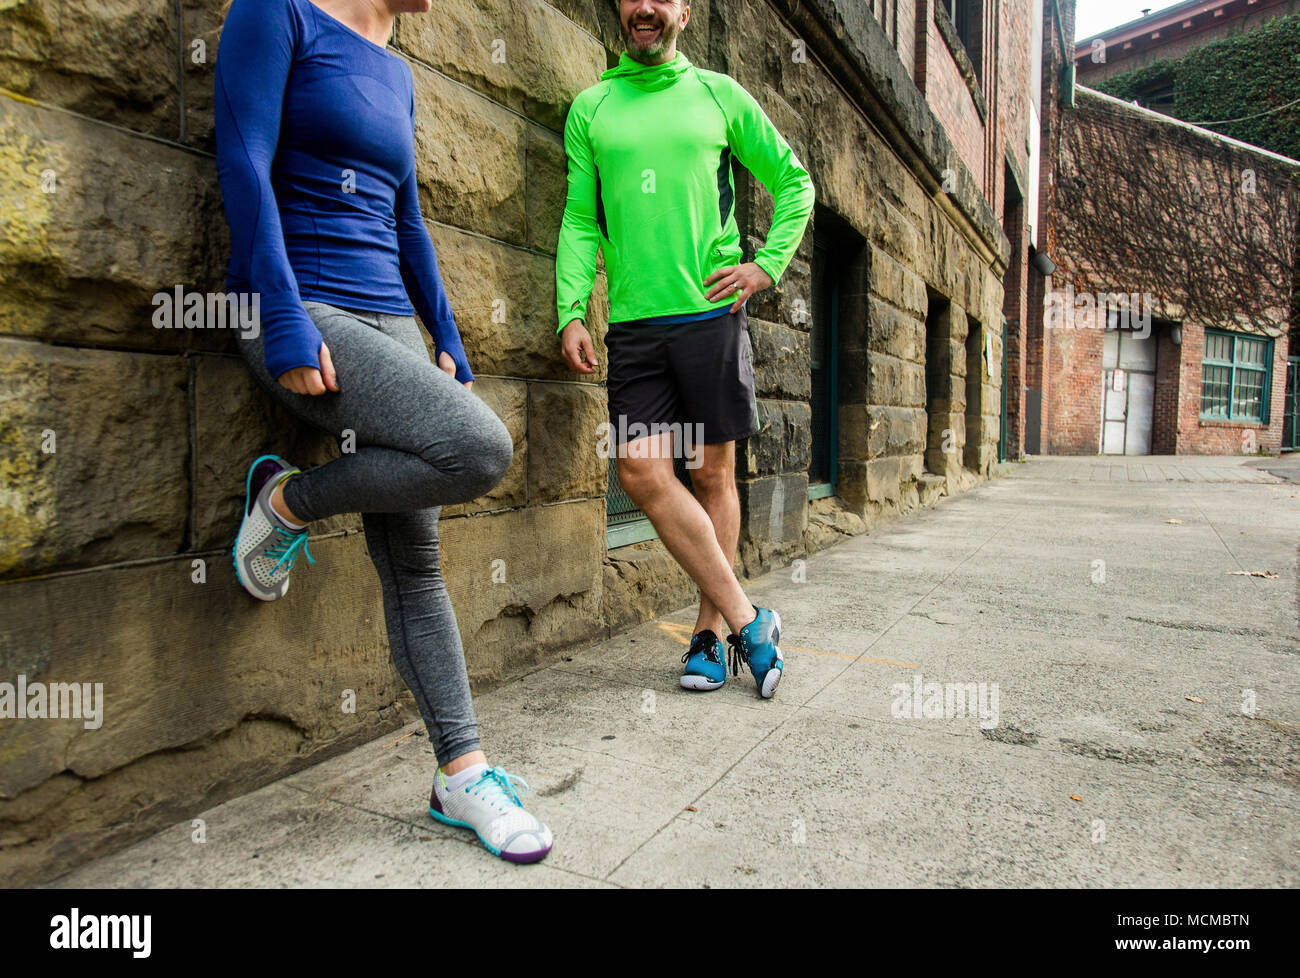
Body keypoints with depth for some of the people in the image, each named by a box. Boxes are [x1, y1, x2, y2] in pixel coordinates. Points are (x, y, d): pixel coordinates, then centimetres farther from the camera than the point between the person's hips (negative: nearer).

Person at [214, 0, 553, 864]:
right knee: (481, 448, -28)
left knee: (414, 565, 2)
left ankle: (463, 775, 8)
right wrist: (287, 322, -18)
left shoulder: (397, 75, 21)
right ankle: (288, 501, -2)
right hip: (301, 310, -7)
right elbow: (244, 163, -9)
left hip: (389, 321, 7)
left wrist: (449, 347, 15)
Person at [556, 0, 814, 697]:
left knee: (714, 472, 2)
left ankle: (711, 632, 15)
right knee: (642, 470, -11)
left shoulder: (719, 95, 11)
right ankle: (747, 619, 1)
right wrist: (571, 311, -2)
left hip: (711, 312, -1)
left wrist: (768, 265, 2)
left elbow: (794, 182, 16)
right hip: (633, 322, 2)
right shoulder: (590, 108, 15)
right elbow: (579, 220, 10)